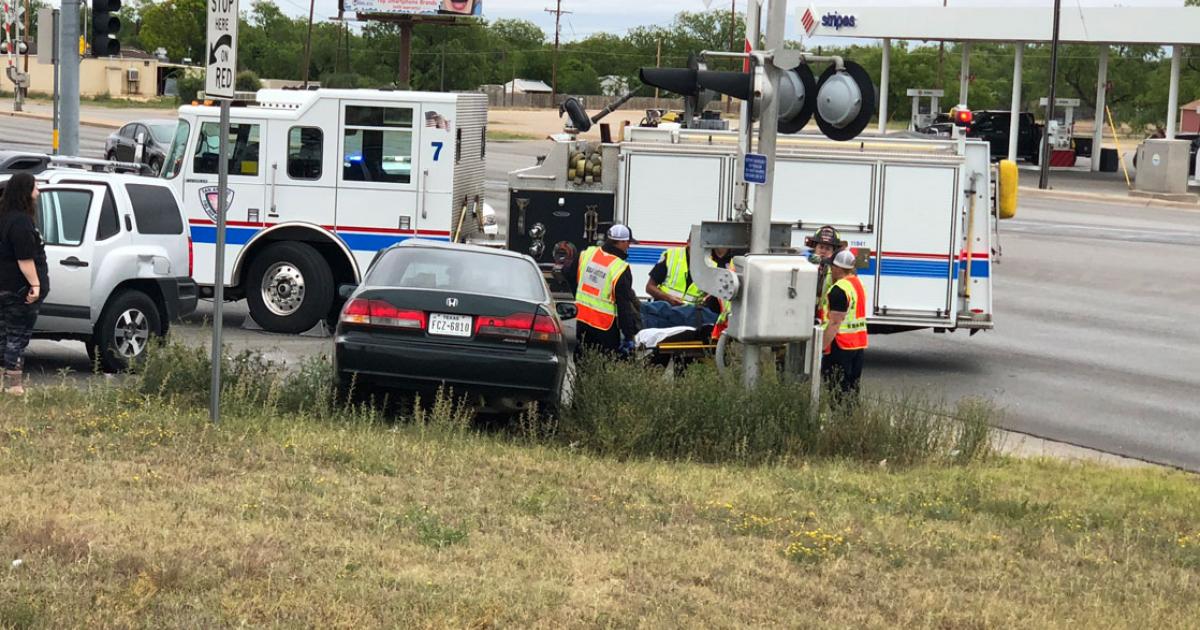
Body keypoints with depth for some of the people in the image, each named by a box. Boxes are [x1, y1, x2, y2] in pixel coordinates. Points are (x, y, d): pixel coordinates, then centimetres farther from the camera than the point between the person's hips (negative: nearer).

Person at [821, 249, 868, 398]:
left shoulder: (839, 289, -18)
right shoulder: (858, 283, 13)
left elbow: (835, 322, -22)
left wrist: (822, 346, -21)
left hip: (841, 345, -9)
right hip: (859, 344, 9)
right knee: (852, 387, 13)